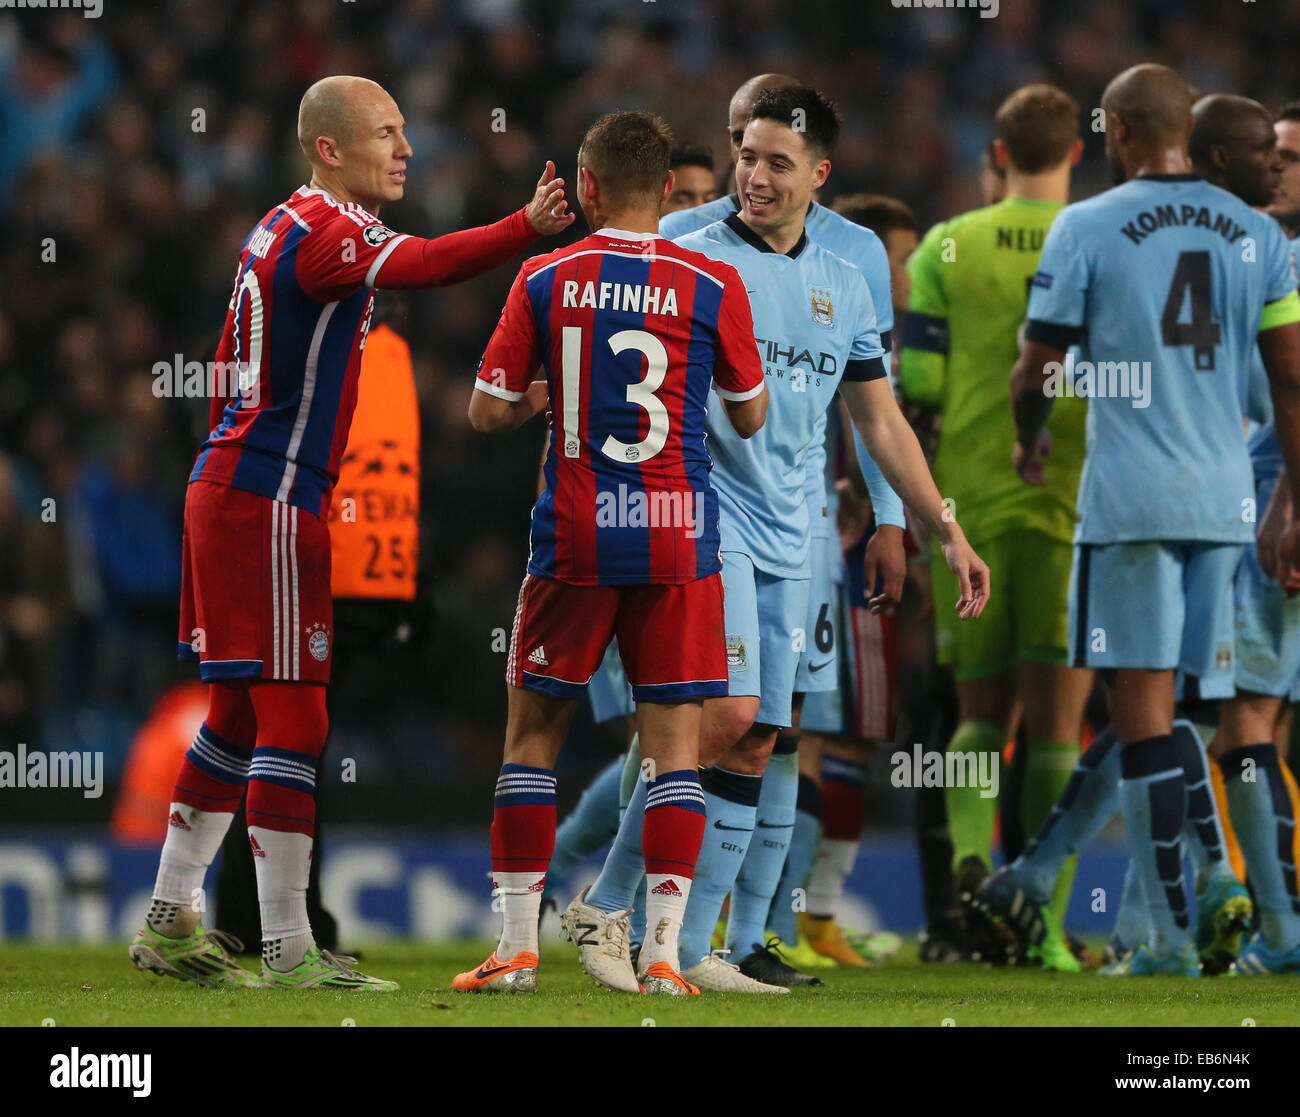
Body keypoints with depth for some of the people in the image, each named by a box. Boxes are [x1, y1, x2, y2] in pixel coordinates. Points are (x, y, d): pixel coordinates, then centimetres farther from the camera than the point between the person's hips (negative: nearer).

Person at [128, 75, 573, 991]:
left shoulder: (286, 228, 17)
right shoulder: (320, 235, -15)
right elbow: (428, 264, -33)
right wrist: (529, 228, -42)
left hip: (228, 492, 10)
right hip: (269, 503, -10)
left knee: (239, 717, 15)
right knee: (292, 720, -8)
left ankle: (171, 924, 20)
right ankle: (288, 951, -6)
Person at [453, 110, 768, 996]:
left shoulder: (546, 280, -1)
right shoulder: (713, 286, -2)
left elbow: (488, 412, 2)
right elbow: (750, 419, 8)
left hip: (575, 533, 0)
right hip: (678, 534, 0)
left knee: (534, 729, 11)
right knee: (675, 739, 3)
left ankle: (516, 947, 9)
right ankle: (662, 952, -3)